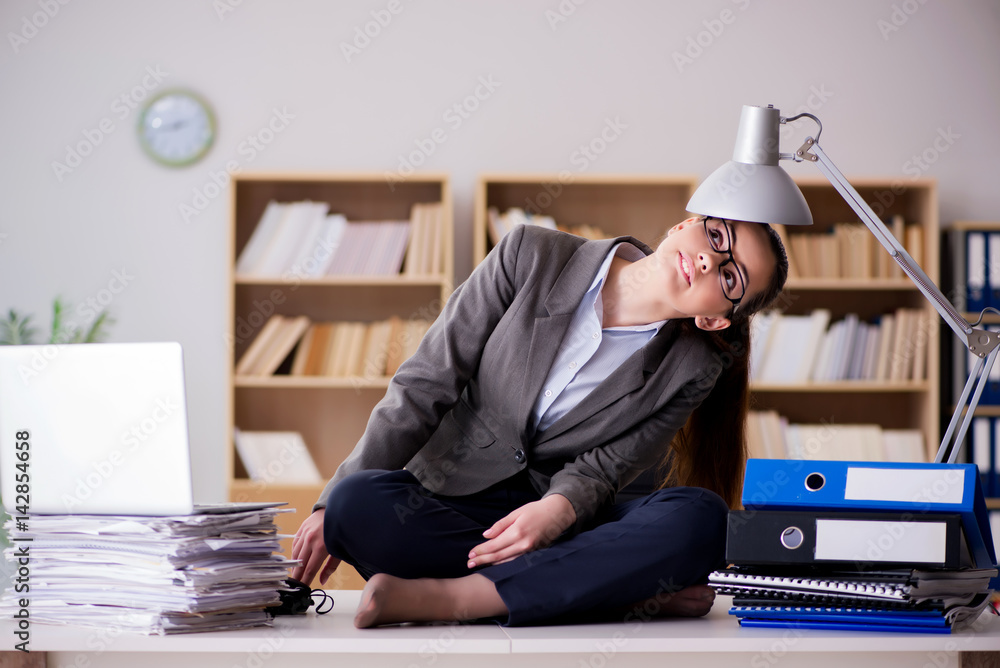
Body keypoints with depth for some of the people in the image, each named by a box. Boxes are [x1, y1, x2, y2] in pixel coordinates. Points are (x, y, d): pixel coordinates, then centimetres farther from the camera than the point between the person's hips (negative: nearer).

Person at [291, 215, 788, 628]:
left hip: (564, 521, 0)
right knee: (357, 504, -34)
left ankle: (438, 596, -35)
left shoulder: (693, 368, -4)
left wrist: (558, 510, -28)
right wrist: (336, 505, -10)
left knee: (700, 518, -29)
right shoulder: (531, 256, -6)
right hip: (453, 500, 0)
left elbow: (602, 468, -3)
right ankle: (631, 589, -27)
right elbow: (426, 384, -5)